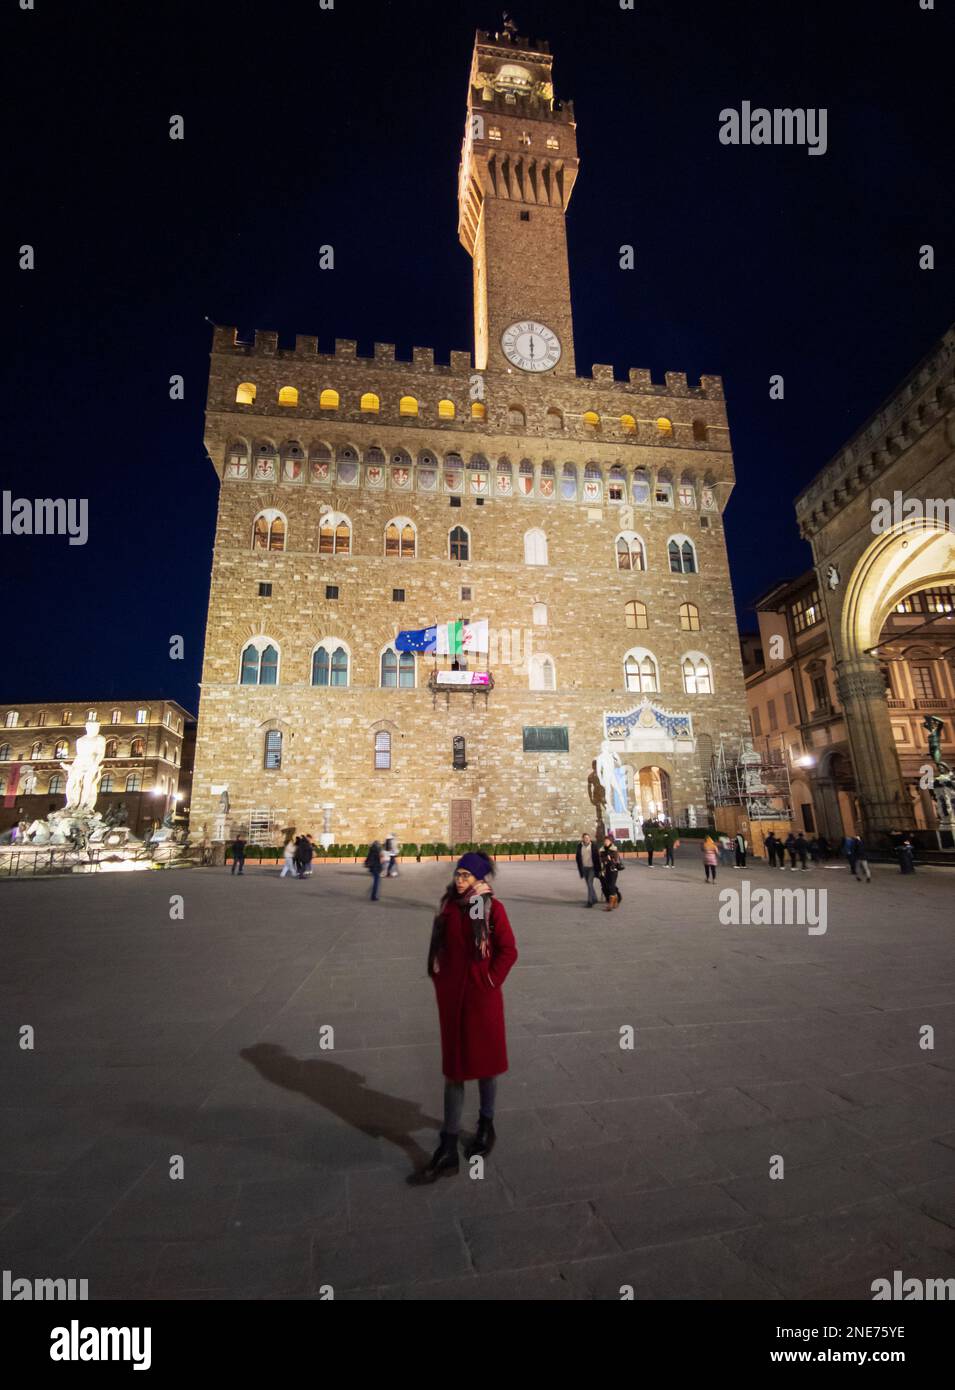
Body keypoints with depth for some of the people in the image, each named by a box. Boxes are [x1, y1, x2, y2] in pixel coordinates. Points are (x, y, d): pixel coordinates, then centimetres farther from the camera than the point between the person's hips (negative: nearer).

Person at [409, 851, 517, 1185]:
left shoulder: (492, 908, -13)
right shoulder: (449, 904, 0)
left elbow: (508, 951, -12)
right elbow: (439, 945, 10)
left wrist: (490, 982, -11)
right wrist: (439, 980, 5)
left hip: (482, 998, -4)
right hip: (451, 998, 4)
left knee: (485, 1062, 15)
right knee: (454, 1069, 12)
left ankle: (486, 1127, 39)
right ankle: (447, 1151, 22)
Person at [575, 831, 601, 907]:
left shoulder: (593, 846, -9)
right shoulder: (579, 847, -1)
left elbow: (597, 858, -6)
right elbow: (578, 858, 5)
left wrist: (598, 869, -7)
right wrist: (580, 869, 4)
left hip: (592, 868, -4)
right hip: (584, 868, 4)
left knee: (590, 884, -12)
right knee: (589, 884, 14)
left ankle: (590, 901, -8)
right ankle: (594, 898, 30)